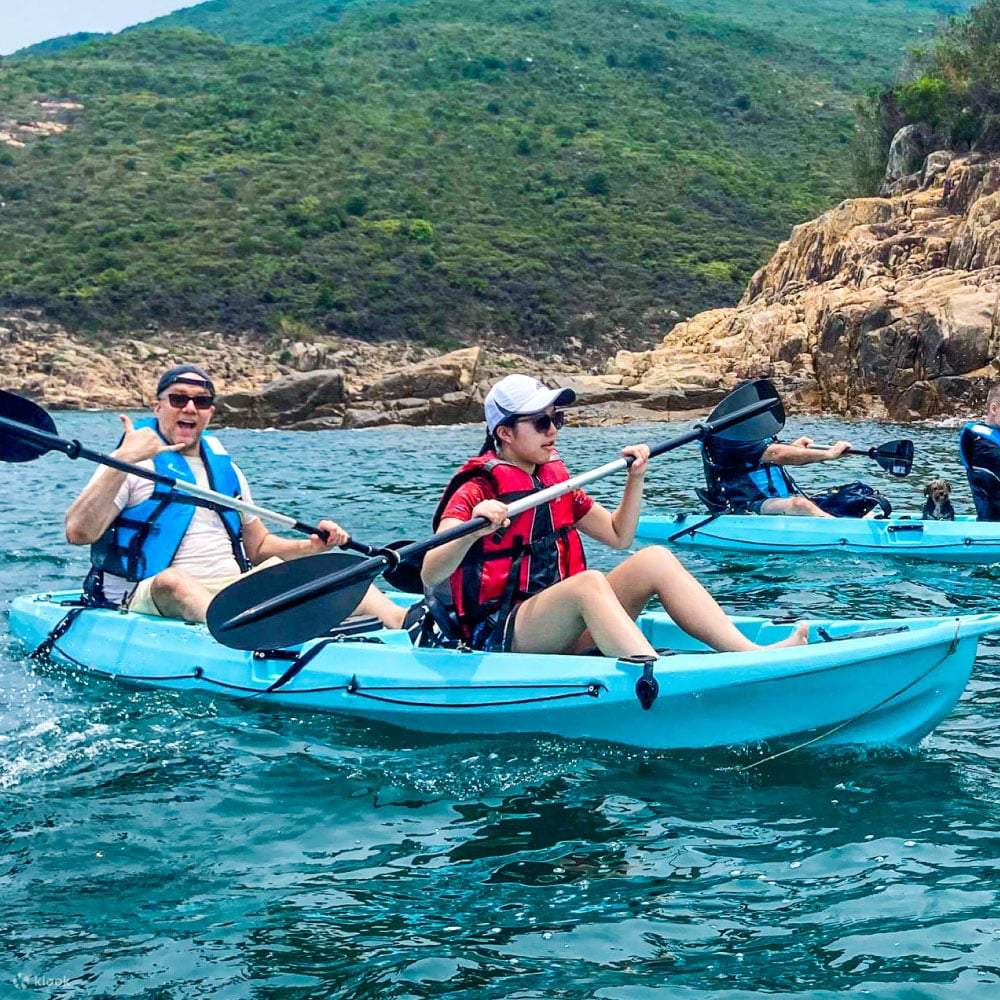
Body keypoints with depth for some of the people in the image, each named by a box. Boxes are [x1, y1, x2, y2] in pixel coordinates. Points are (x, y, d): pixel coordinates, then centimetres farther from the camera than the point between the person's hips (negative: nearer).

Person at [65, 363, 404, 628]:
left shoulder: (224, 467, 20)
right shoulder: (134, 465, 0)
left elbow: (258, 546, 25)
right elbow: (78, 533, -14)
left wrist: (311, 546, 4)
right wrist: (122, 460, -22)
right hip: (152, 600, -6)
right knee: (173, 581, -39)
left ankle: (403, 623, -36)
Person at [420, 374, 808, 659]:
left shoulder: (556, 482, 14)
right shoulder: (476, 491, -9)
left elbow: (619, 536, 23)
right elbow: (430, 577, -23)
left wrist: (635, 478, 10)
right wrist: (473, 531, -41)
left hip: (562, 632, 7)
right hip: (499, 639, -7)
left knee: (654, 560, -9)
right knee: (589, 581, -34)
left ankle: (751, 654, -23)